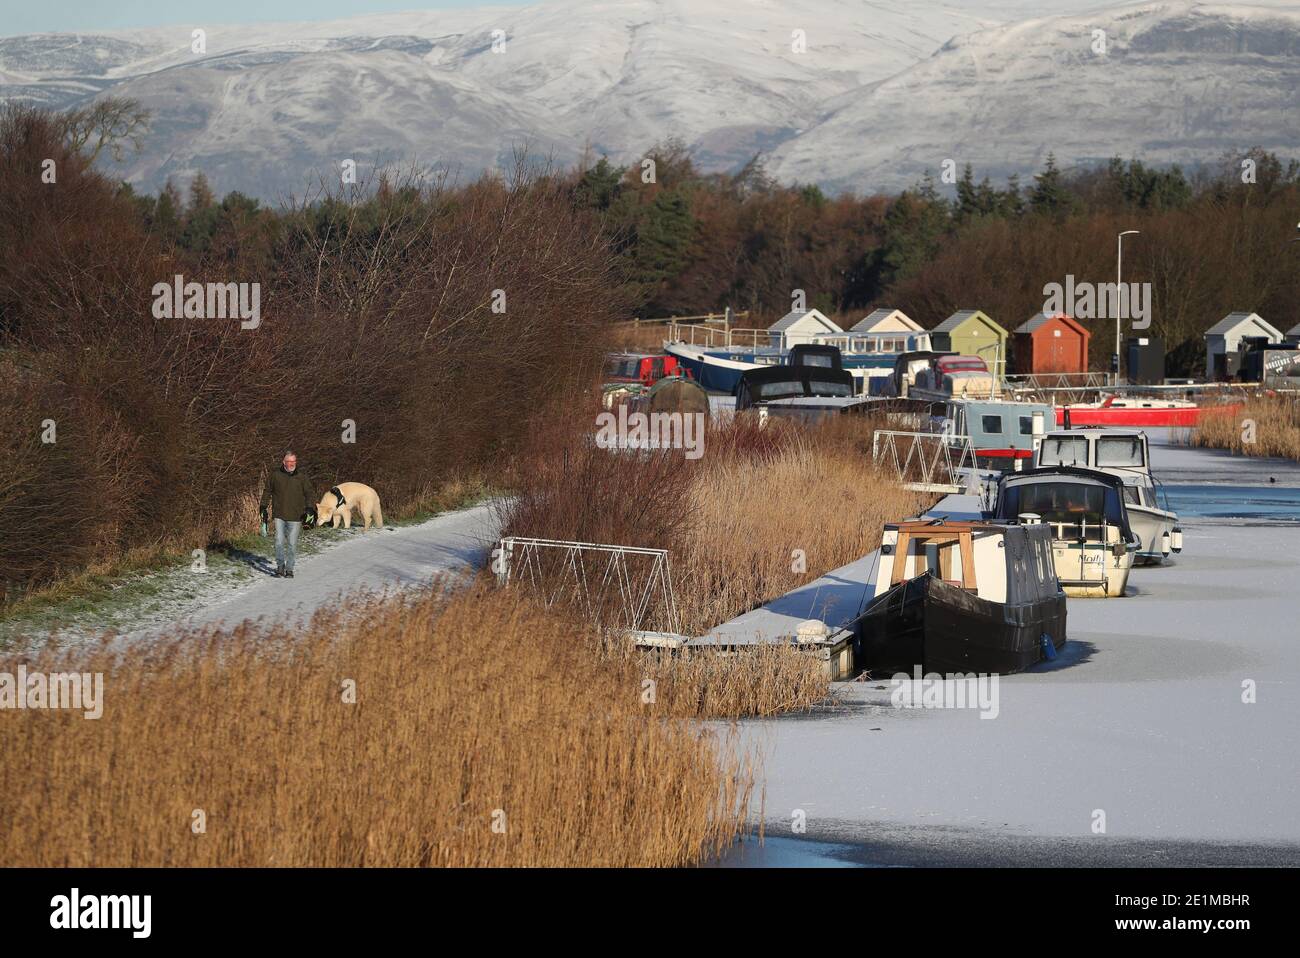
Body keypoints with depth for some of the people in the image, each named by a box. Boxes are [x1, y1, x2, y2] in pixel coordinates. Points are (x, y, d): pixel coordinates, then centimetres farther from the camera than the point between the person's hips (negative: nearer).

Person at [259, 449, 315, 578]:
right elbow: (267, 491, 14)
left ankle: (289, 569, 13)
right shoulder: (275, 475, 3)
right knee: (279, 541, -7)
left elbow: (309, 494, 7)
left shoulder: (301, 477, 2)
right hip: (279, 515, 0)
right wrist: (264, 508, 11)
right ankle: (280, 565, 6)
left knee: (292, 544, 3)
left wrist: (309, 508, -7)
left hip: (295, 516, 0)